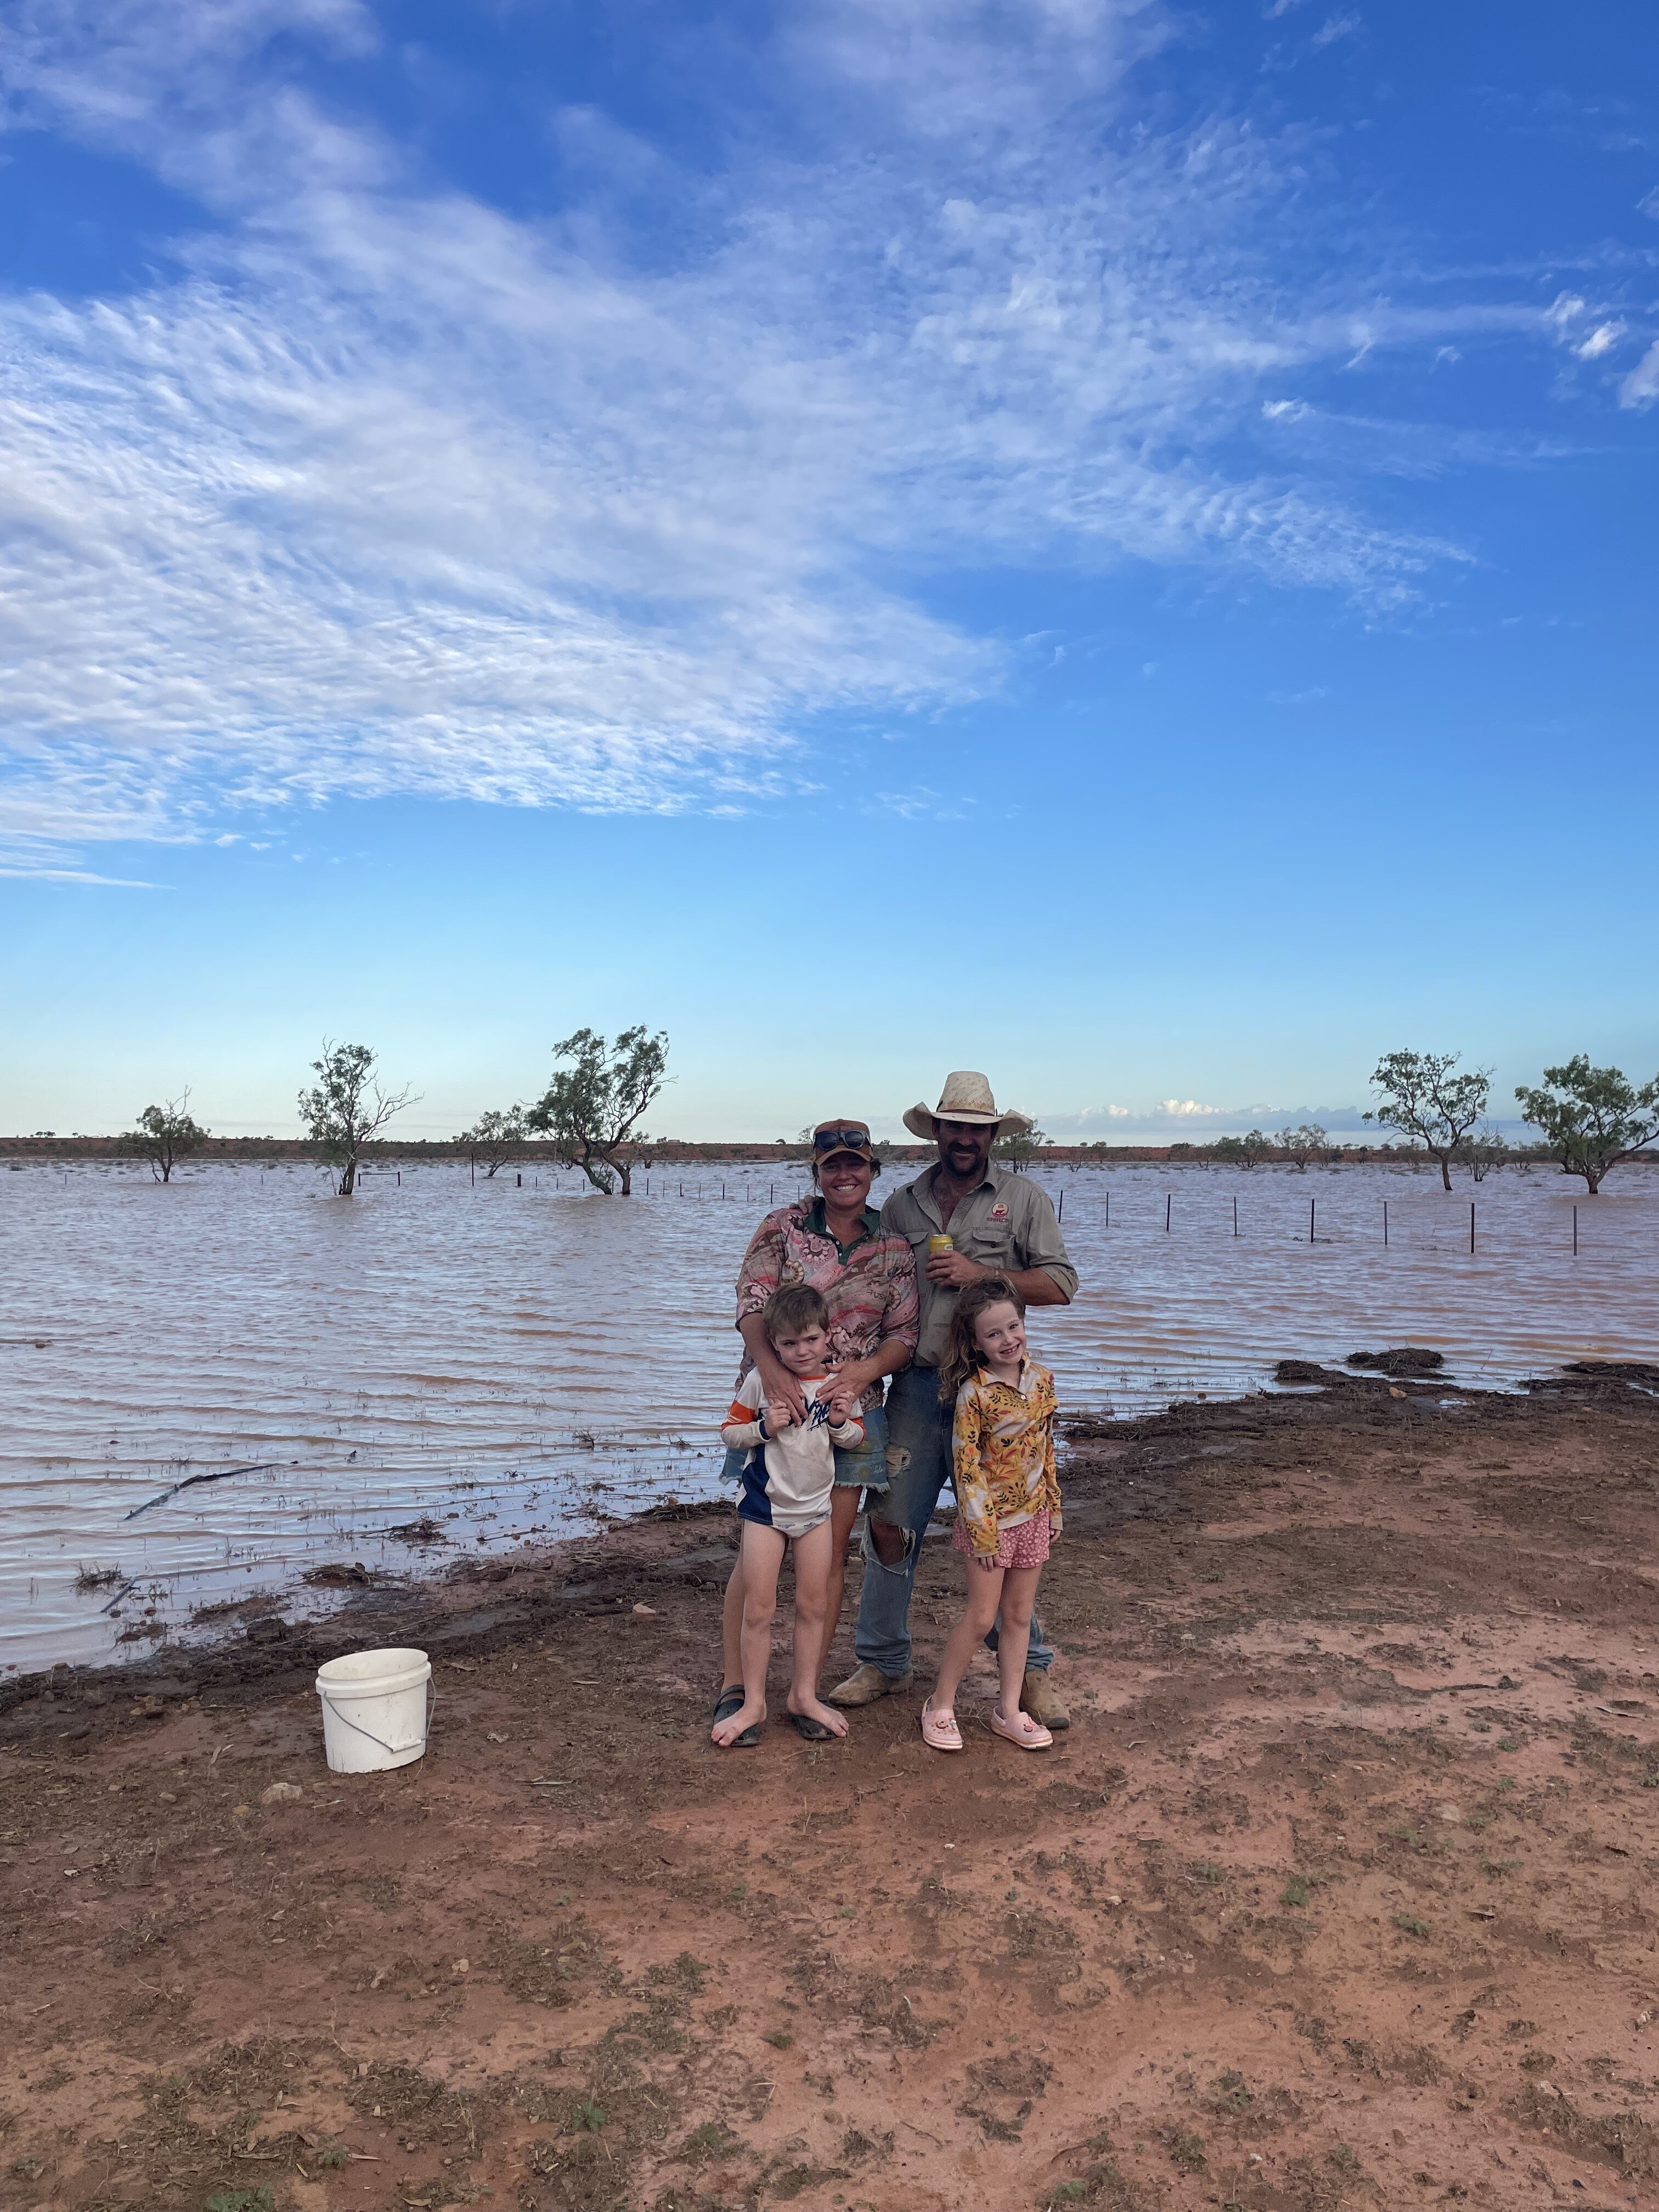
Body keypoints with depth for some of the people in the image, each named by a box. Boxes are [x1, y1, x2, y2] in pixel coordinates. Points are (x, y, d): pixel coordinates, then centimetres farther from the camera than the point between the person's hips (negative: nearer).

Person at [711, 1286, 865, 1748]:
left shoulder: (836, 1384, -3)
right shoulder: (760, 1381, -12)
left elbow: (856, 1440, 8)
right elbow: (729, 1431, -5)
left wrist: (841, 1422, -13)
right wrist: (763, 1427, -23)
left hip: (816, 1506, 3)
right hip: (765, 1505, -3)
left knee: (813, 1606, 10)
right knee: (759, 1609, 2)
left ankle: (804, 1696, 27)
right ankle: (752, 1704, 16)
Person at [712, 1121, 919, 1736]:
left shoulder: (894, 1249, 5)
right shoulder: (783, 1228, -2)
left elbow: (904, 1335, 5)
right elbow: (751, 1304, -11)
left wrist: (867, 1369, -15)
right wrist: (770, 1366, -28)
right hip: (775, 1402, -2)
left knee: (830, 1553, 7)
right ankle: (734, 1685, 14)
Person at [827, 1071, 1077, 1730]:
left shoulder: (1023, 1198, 4)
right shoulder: (903, 1204, 12)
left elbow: (1059, 1284, -3)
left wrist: (977, 1273, -12)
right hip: (915, 1385, 3)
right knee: (890, 1524, 5)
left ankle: (1029, 1670, 19)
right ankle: (882, 1662, 21)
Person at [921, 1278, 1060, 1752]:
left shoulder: (1041, 1379, -1)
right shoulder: (974, 1393, -18)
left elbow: (1047, 1446, 10)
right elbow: (966, 1464, -17)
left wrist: (1054, 1505, 12)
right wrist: (982, 1528, -16)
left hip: (1032, 1515, 5)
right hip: (990, 1518, -5)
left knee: (1019, 1614, 13)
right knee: (982, 1617, 1)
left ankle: (1008, 1710, 25)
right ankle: (941, 1705, 19)